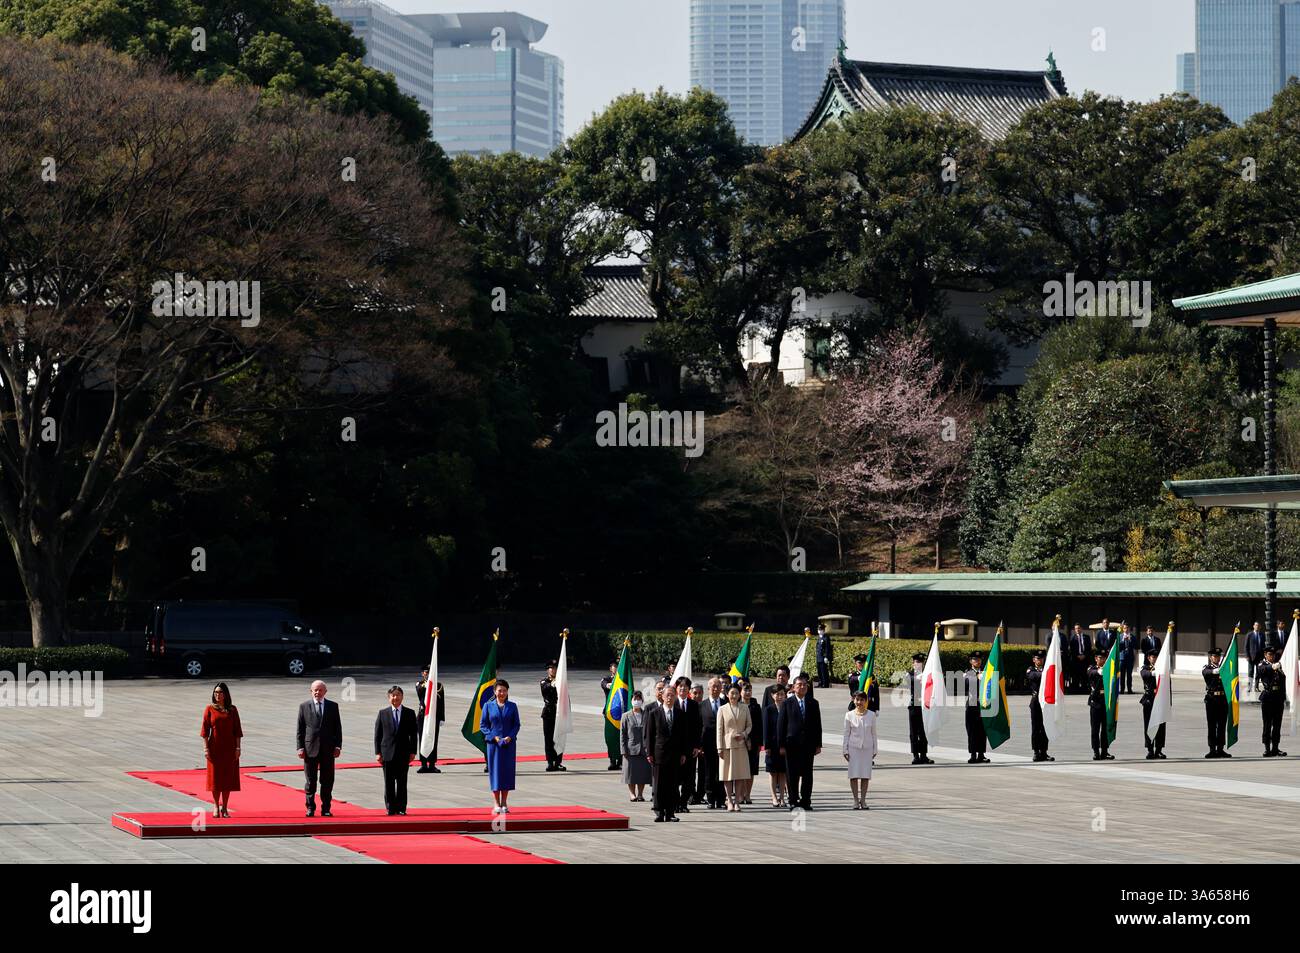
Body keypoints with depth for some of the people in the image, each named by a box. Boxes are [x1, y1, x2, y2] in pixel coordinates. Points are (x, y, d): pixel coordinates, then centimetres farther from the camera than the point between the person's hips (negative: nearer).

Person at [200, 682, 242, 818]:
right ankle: (216, 805, 16)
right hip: (214, 748, -1)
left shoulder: (232, 710, 3)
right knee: (215, 777, 1)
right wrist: (206, 748, -8)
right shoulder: (210, 709, -1)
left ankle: (224, 807, 11)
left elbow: (237, 730, 4)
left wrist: (238, 748, -3)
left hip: (229, 748, 1)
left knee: (228, 777, 2)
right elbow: (205, 730, -2)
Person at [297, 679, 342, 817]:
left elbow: (337, 728, 7)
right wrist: (300, 748, -4)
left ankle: (326, 809, 9)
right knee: (310, 781, 3)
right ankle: (310, 808, 11)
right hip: (310, 749, -1)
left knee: (327, 781, 3)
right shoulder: (304, 706, 4)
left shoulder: (333, 706, 7)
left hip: (328, 749, 1)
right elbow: (300, 729, 3)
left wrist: (338, 746, -2)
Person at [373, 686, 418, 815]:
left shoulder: (409, 713, 5)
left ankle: (401, 808, 9)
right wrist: (378, 752, -2)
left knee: (402, 783, 3)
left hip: (403, 754, 0)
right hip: (388, 753, 0)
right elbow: (377, 734, 4)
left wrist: (412, 752, -1)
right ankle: (390, 808, 7)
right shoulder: (382, 713, 5)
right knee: (389, 783, 1)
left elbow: (413, 735, 6)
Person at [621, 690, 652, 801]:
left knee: (643, 773, 4)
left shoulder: (646, 715, 5)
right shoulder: (626, 716, 2)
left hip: (644, 749, 1)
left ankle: (640, 793, 14)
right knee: (631, 773, 2)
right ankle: (632, 793, 13)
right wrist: (624, 750, -6)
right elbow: (622, 735, 2)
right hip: (631, 749, -1)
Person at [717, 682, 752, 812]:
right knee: (727, 775, 0)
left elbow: (749, 725, 13)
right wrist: (720, 747, -5)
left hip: (741, 744, 2)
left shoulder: (745, 708, 8)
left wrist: (744, 734, -8)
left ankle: (737, 801, 6)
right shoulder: (722, 709, 2)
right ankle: (730, 801, 7)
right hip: (727, 744, -2)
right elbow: (719, 730, 1)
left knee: (740, 774, 1)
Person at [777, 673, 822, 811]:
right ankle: (793, 801, 5)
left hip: (808, 744, 2)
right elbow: (781, 725, 1)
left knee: (807, 774, 3)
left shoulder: (813, 703, 10)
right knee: (792, 774, 0)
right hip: (792, 744, -2)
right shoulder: (787, 703, 3)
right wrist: (782, 745, -5)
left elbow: (817, 725, 10)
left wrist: (818, 745, 4)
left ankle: (806, 801, 8)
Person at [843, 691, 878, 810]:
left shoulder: (871, 715, 5)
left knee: (865, 774, 1)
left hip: (867, 747, 1)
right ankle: (856, 800, 4)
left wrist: (875, 749, 7)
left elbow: (873, 733, 9)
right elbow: (846, 733, 4)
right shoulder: (849, 715, 2)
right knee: (854, 774, -3)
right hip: (853, 747, -1)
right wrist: (845, 750, 0)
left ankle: (863, 800, 7)